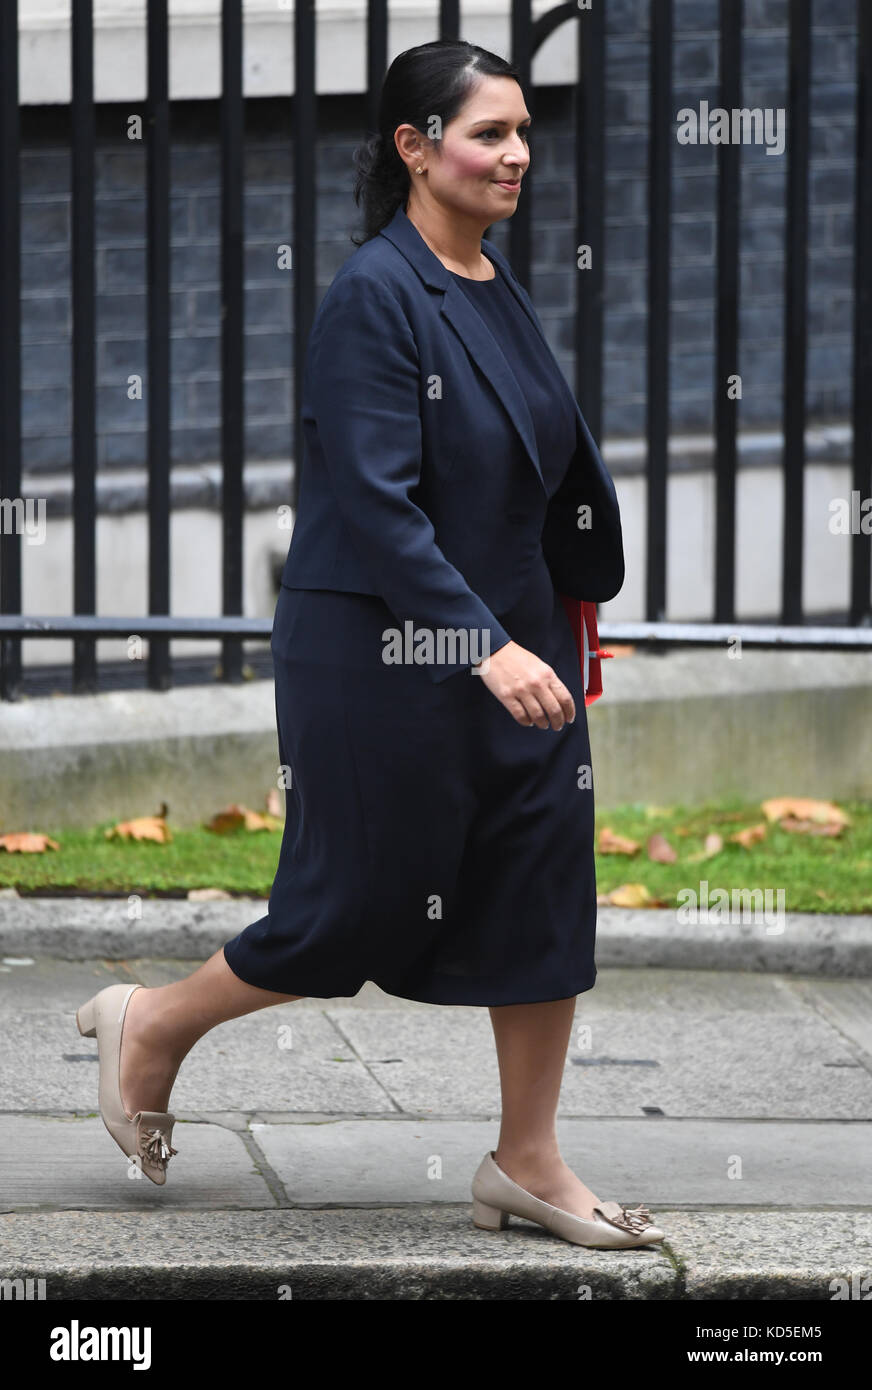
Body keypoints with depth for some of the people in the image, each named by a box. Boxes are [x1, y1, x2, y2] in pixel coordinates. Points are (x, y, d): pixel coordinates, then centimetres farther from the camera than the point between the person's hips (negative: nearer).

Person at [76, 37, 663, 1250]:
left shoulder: (499, 289, 8)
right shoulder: (374, 296, -17)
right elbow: (375, 504, -23)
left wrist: (548, 624, 19)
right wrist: (486, 646, -28)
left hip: (512, 639, 8)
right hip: (384, 659, -8)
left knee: (546, 888, 5)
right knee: (364, 908, 1)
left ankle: (528, 1162, 15)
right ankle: (150, 1026, 24)